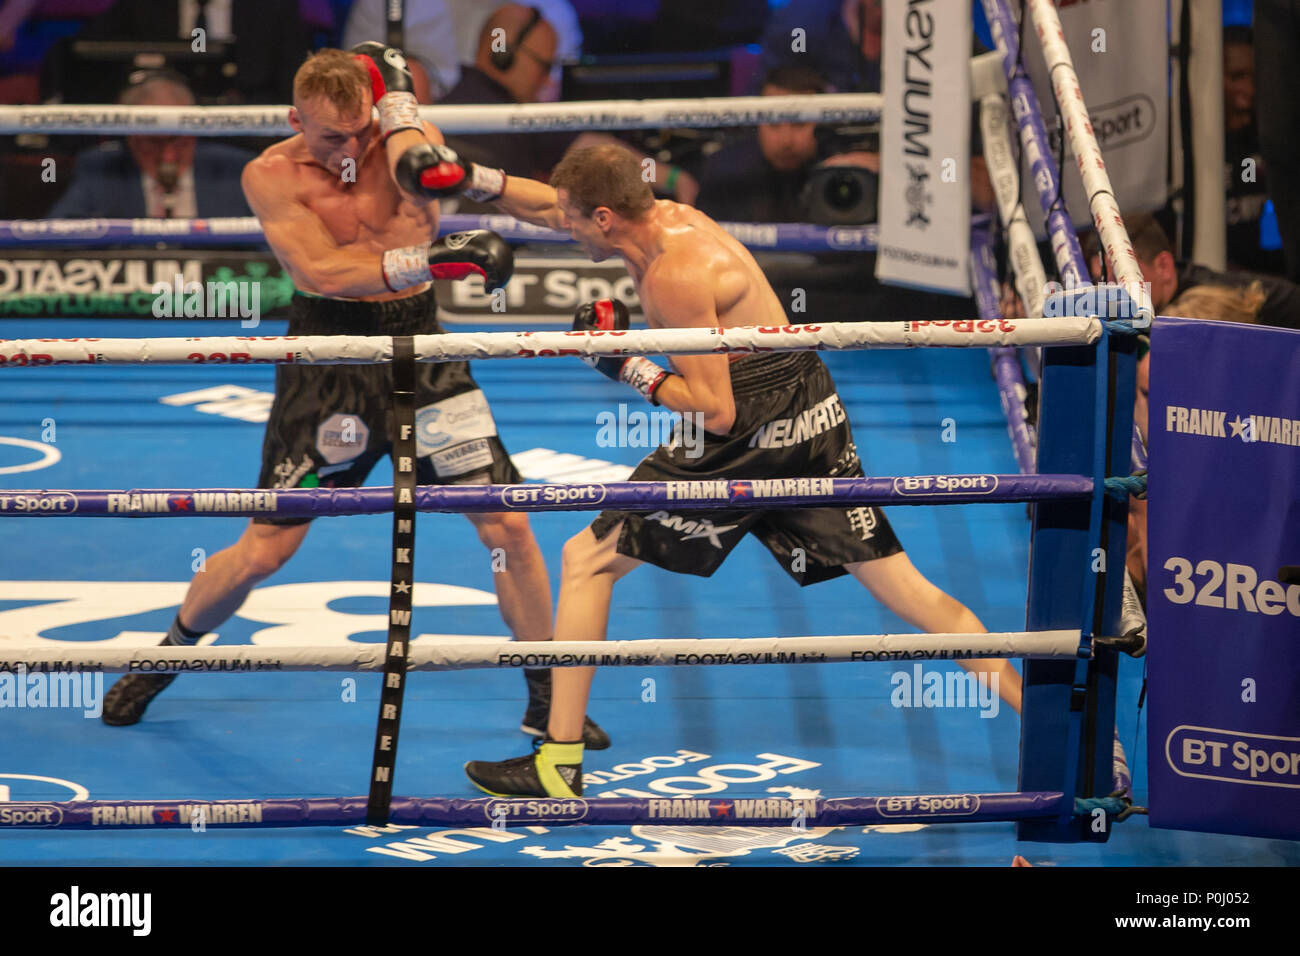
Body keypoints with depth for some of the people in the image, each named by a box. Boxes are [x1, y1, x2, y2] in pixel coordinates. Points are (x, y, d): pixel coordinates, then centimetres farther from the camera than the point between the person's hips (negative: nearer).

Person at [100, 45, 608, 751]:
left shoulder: (404, 137, -4)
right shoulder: (271, 175, -9)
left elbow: (428, 178, -29)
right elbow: (321, 271, -23)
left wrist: (395, 97, -18)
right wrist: (433, 257, -31)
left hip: (418, 347, 2)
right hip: (328, 355, -2)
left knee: (509, 530, -3)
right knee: (263, 552, 0)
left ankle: (547, 700, 13)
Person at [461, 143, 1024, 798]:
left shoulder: (674, 276, -17)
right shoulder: (668, 216, 9)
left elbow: (715, 412, -18)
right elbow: (547, 206, 25)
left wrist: (628, 366, -9)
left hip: (752, 432, -9)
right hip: (810, 417, 9)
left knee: (586, 561, 1)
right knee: (908, 592, 8)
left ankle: (559, 766, 1)